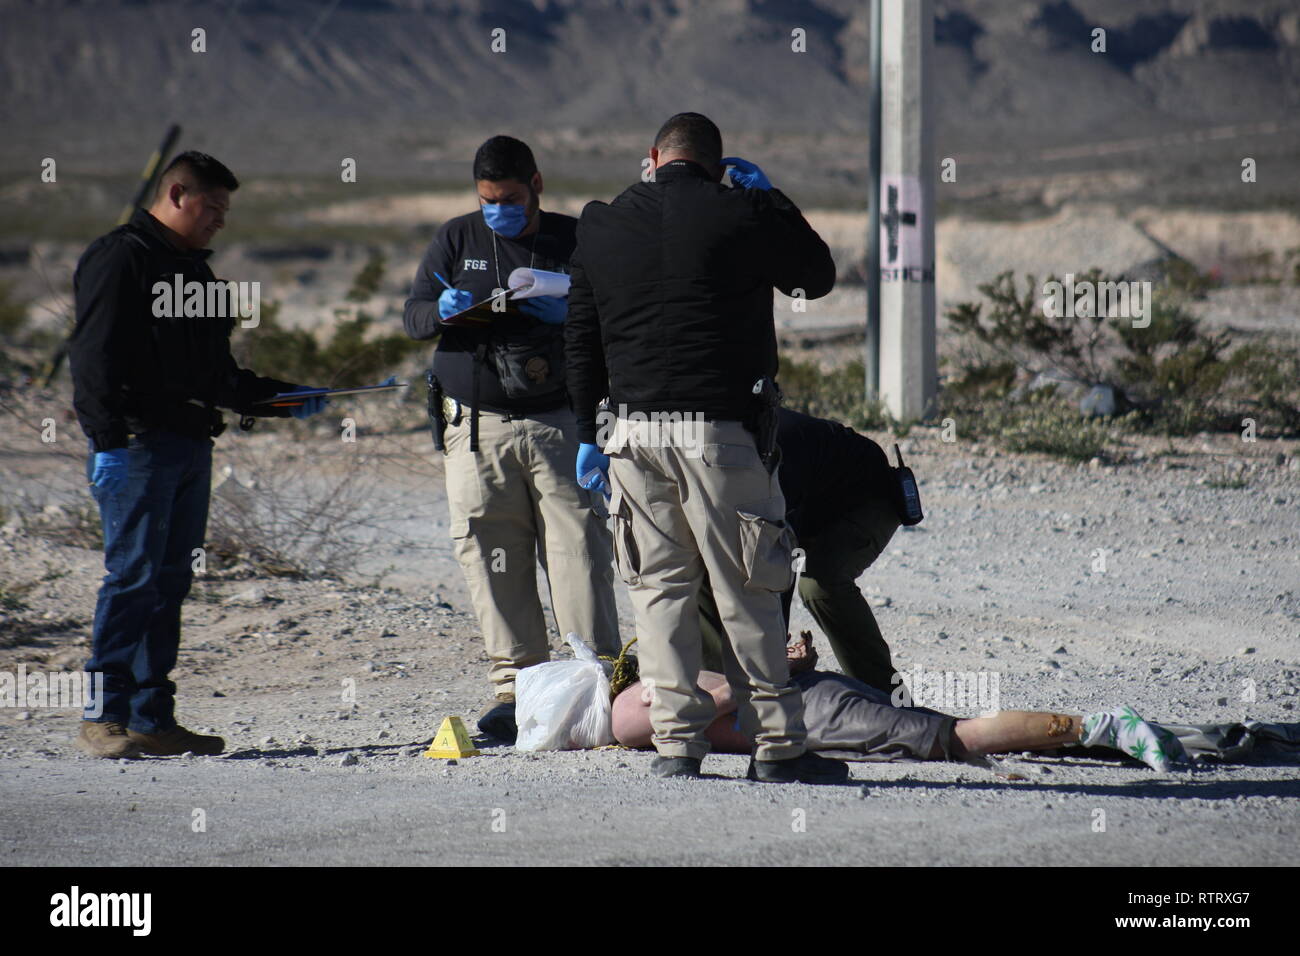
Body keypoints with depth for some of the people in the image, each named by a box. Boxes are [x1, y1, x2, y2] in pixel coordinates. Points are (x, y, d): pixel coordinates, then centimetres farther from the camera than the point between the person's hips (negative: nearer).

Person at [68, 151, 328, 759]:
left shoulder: (194, 269, 23)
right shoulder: (121, 258, -5)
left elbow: (218, 376, 28)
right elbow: (94, 357, -12)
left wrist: (283, 401, 18)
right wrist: (109, 438, -20)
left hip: (189, 446, 9)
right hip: (137, 445, -9)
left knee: (170, 582, 7)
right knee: (133, 577, -11)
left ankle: (152, 718, 9)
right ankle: (106, 717, -11)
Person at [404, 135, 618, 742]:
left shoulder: (576, 241, 8)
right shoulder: (456, 240, 11)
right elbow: (411, 317, 10)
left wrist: (568, 314, -15)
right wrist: (442, 311, -13)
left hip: (559, 421, -1)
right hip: (477, 426, 1)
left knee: (580, 550, -8)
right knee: (493, 557, -2)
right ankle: (514, 682, 4)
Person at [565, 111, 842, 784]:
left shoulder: (601, 226, 9)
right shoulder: (744, 215, -4)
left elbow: (580, 341, 12)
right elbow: (818, 275, 12)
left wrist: (586, 432, 18)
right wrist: (766, 195, 19)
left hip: (633, 427, 3)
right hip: (720, 428, -3)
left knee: (659, 588, 9)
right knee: (747, 592, 2)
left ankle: (676, 744, 5)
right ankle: (776, 746, 3)